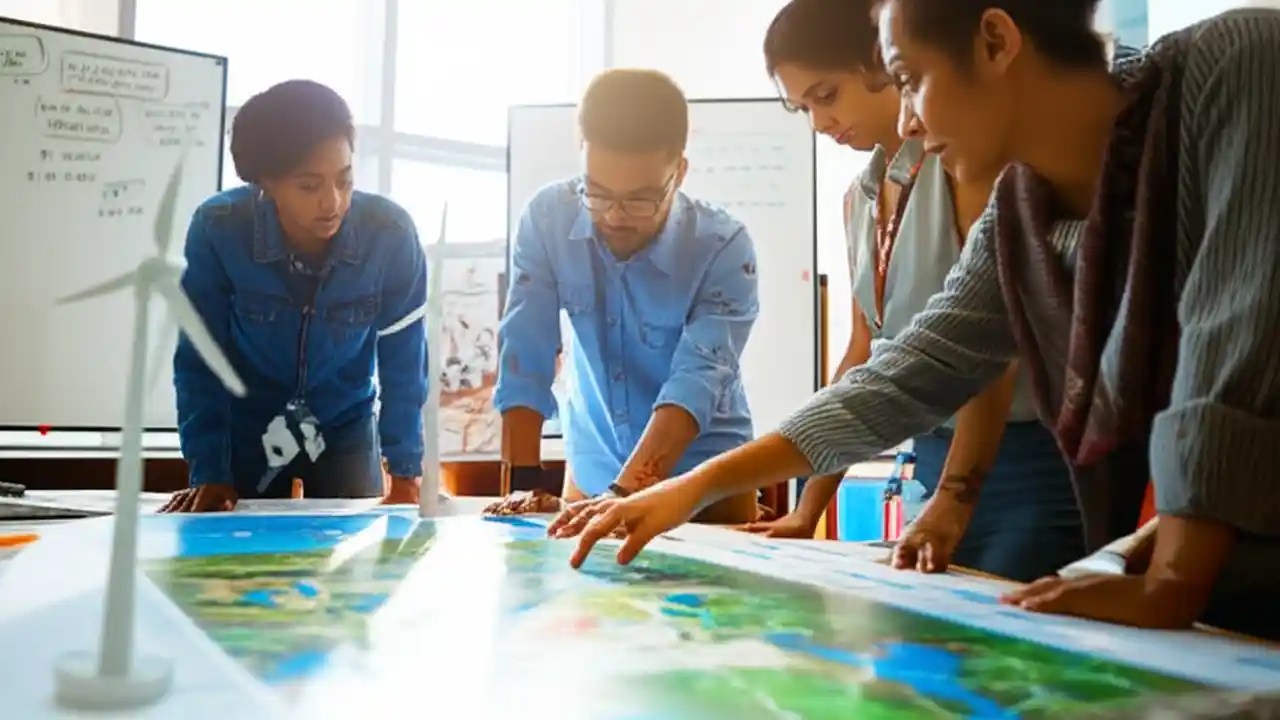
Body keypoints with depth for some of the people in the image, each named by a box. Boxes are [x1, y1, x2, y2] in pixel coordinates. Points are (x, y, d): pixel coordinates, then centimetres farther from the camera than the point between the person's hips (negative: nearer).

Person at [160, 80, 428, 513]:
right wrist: (209, 473, -16)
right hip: (245, 429, 0)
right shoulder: (217, 229, -24)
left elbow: (404, 364, -13)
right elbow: (199, 360, -13)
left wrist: (405, 474, -14)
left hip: (345, 429, 0)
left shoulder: (391, 235, -24)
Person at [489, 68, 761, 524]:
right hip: (592, 472, 2)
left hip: (704, 479, -2)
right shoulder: (547, 217, -15)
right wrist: (524, 480, -22)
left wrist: (624, 494, -43)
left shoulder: (724, 249, -22)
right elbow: (524, 355, -15)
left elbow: (698, 382, -31)